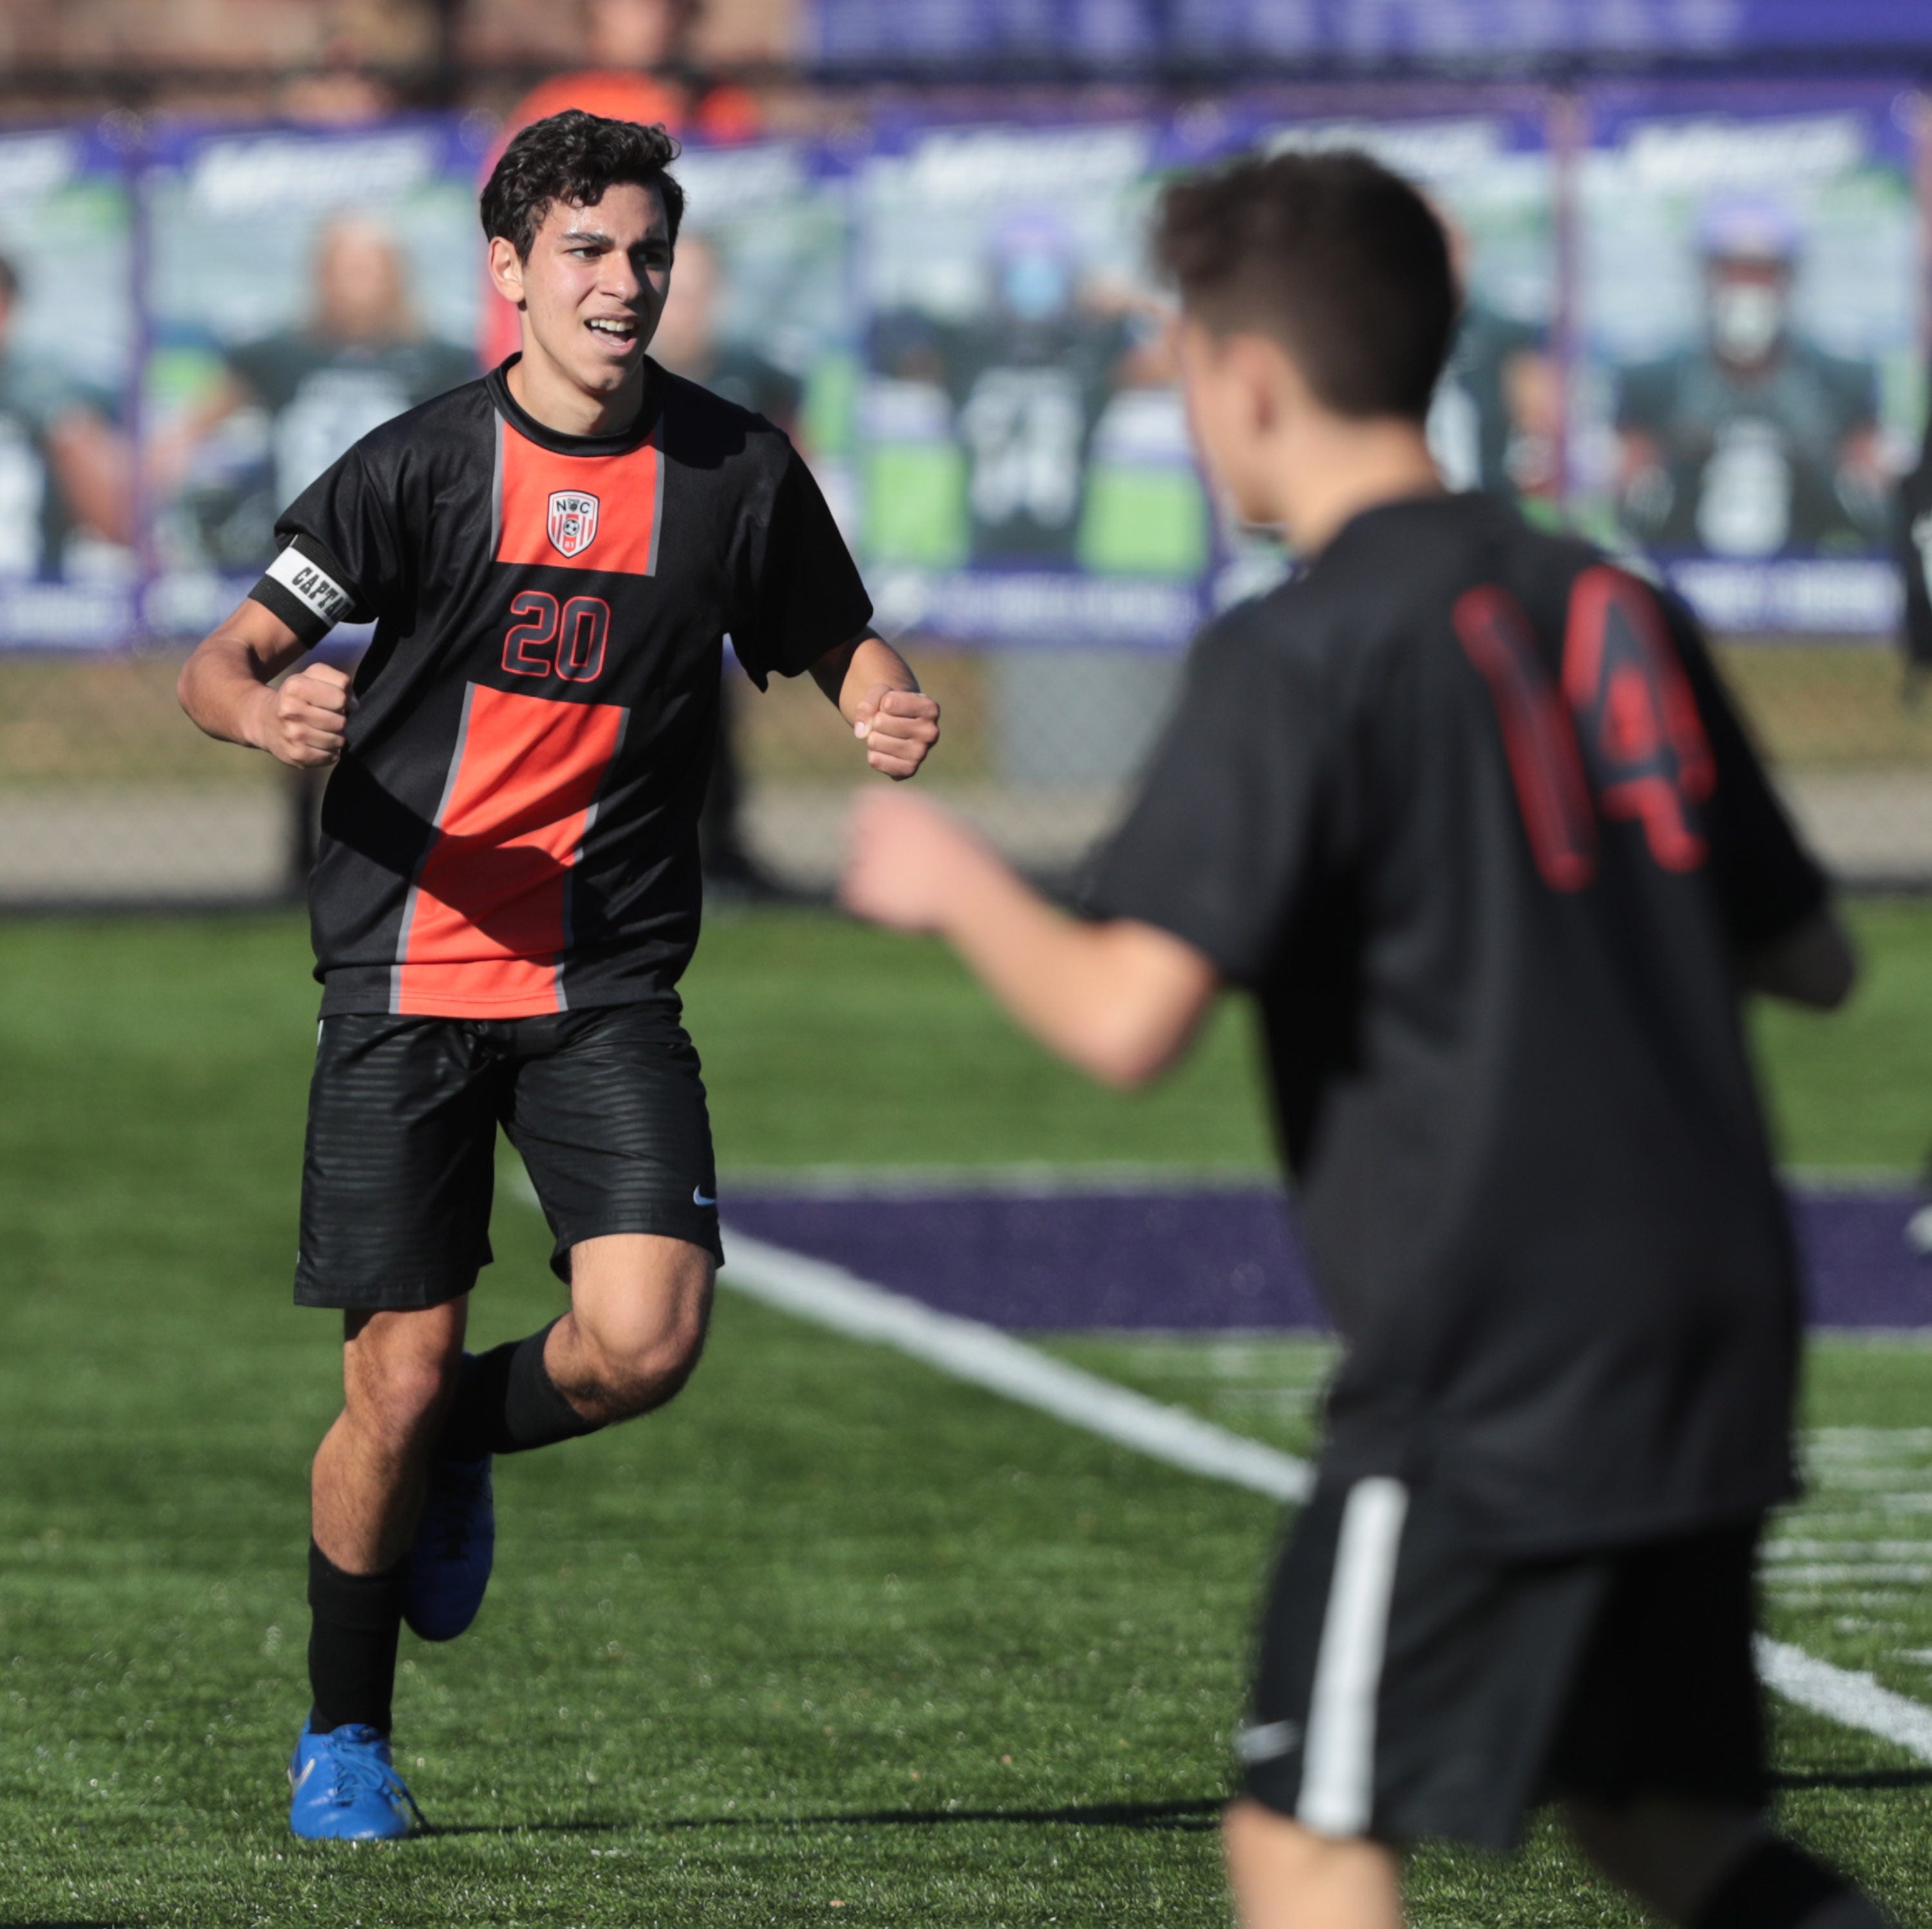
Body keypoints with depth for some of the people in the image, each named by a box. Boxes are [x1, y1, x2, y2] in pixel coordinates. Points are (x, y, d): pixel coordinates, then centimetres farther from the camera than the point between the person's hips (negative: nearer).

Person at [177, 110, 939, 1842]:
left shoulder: (739, 471, 1)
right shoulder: (420, 466, -4)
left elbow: (839, 645, 14)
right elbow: (222, 663, -4)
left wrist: (888, 710, -10)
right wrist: (273, 710, -28)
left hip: (613, 984, 2)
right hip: (406, 969, -1)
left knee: (645, 1341, -17)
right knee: (398, 1379, -2)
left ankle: (462, 1451, 18)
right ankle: (343, 1738, 20)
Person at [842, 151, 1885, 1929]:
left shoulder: (1302, 656, -10)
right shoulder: (1615, 610, 11)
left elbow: (1127, 1018, -19)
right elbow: (1814, 960, 18)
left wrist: (959, 887, 0)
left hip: (1491, 1363, -7)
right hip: (1716, 1343, 7)